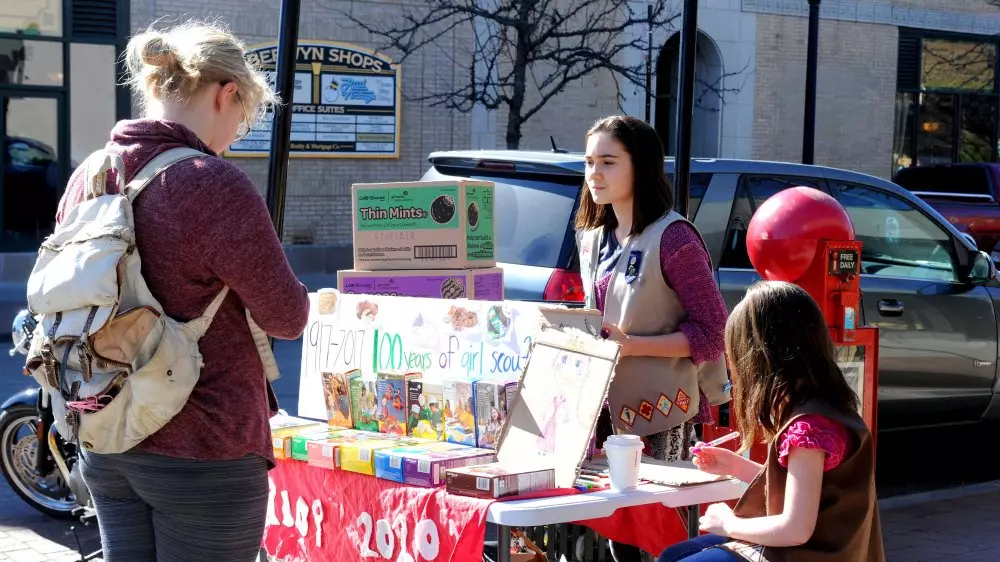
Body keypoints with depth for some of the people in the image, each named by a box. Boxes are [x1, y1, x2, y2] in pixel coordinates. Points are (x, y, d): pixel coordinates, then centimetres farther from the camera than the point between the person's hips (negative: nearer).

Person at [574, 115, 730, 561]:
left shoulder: (672, 239, -12)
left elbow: (712, 332, -12)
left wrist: (631, 345, -19)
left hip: (662, 413, -7)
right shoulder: (593, 240, 12)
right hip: (607, 408, 7)